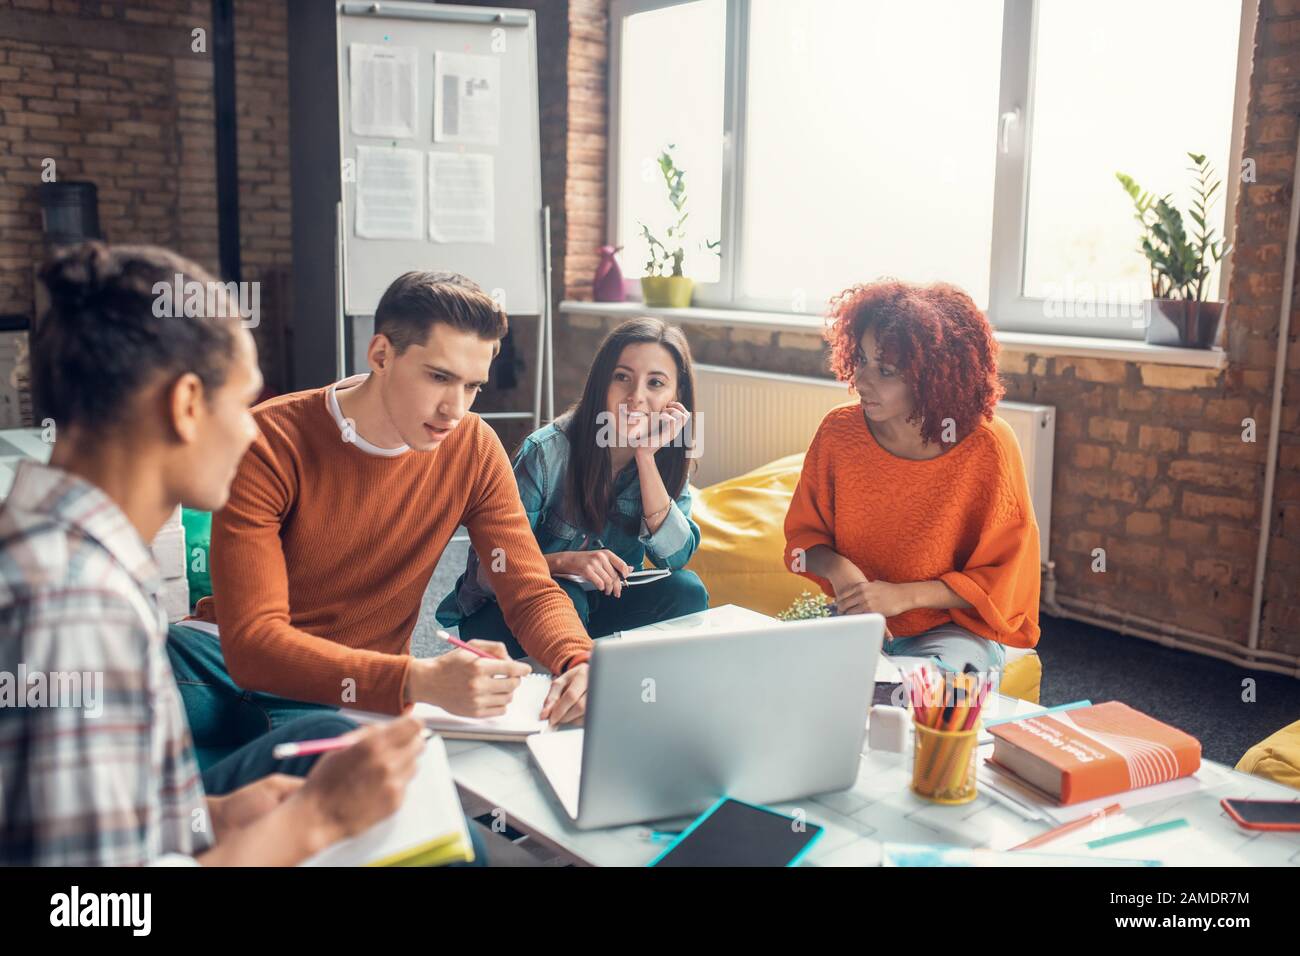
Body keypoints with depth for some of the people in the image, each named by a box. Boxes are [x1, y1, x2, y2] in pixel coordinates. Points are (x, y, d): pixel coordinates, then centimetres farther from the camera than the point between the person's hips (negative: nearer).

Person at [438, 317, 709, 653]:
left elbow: (675, 556, -18)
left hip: (598, 607, 4)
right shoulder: (546, 452, -21)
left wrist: (646, 455, -24)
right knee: (562, 599, -35)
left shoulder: (669, 458, -5)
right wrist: (564, 561, -39)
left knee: (686, 590, -20)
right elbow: (489, 568, -20)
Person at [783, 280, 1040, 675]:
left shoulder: (987, 447, -17)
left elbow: (1002, 577, -9)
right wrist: (837, 568, -18)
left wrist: (904, 595, -20)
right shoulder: (838, 431, -7)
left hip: (958, 626, -3)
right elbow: (804, 534, 5)